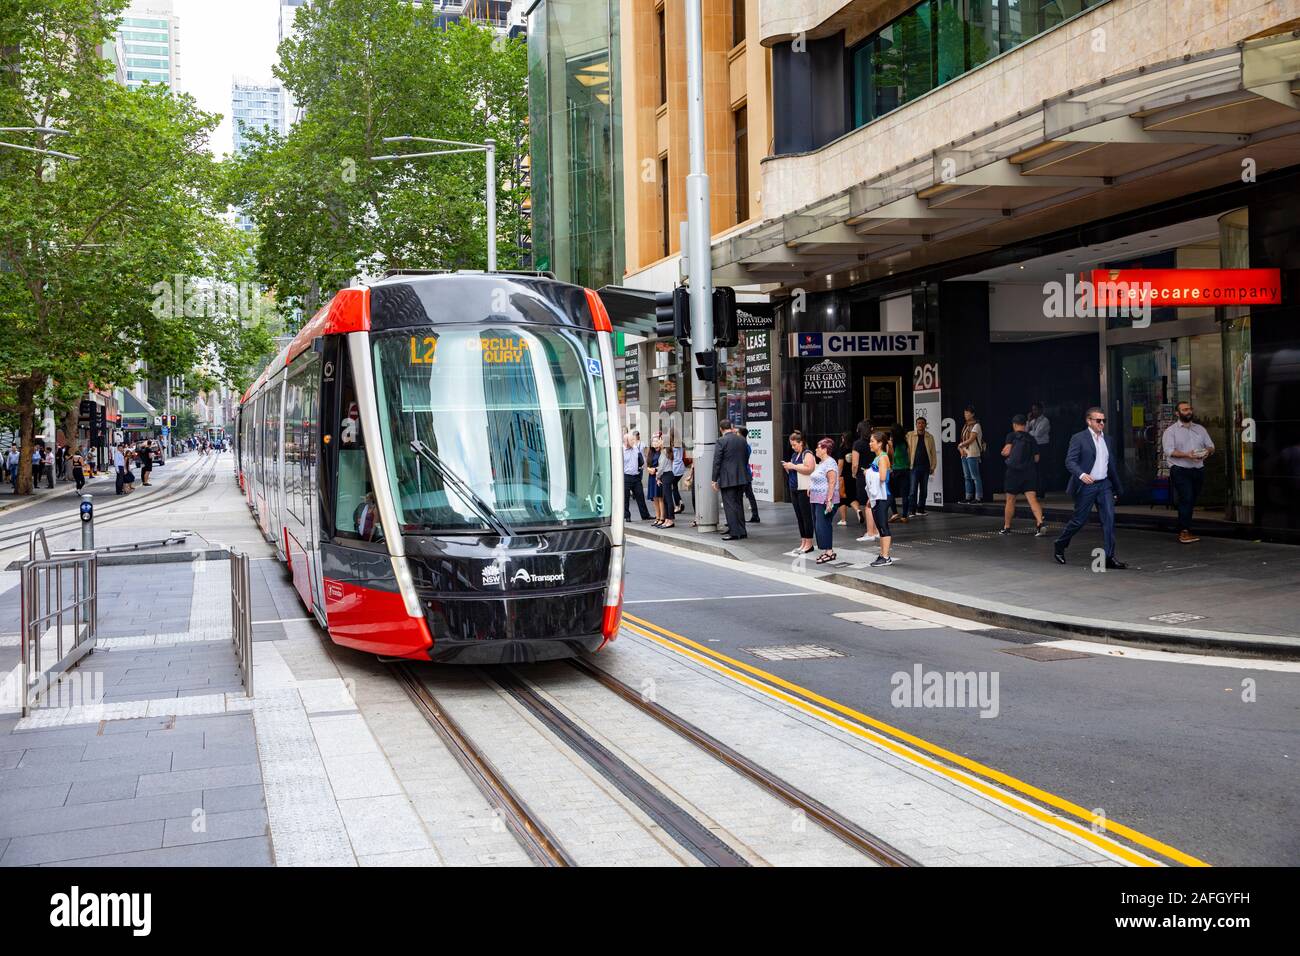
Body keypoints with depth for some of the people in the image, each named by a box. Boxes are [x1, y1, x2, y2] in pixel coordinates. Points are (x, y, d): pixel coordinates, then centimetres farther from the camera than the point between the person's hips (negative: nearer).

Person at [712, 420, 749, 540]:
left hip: (727, 479, -6)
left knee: (730, 505, -2)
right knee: (739, 504, 15)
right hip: (741, 478, 6)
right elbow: (746, 458, 14)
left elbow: (717, 462, -12)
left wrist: (714, 480, -7)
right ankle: (741, 531, 18)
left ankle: (735, 532, -3)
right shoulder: (742, 440, 6)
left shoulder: (721, 441, -12)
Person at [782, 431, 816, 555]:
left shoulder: (807, 454, -8)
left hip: (804, 490, -9)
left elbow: (809, 469, -20)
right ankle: (803, 543, 14)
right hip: (794, 489, 9)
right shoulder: (794, 455, 18)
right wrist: (787, 468, 4)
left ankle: (809, 544, -1)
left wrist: (793, 466, -18)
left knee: (806, 517, -5)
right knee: (799, 517, 9)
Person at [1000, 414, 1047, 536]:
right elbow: (1036, 458, 10)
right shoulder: (1031, 439, 11)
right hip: (1029, 471, 3)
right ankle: (1041, 523, -24)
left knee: (1010, 500, 10)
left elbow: (1006, 451, -11)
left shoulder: (1011, 436, -1)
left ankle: (1006, 527, 18)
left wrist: (1003, 452, 11)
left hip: (1014, 471, -3)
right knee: (1032, 499, -5)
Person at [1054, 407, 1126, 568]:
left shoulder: (1108, 440, 13)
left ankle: (1109, 557, -5)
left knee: (1109, 518, -7)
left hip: (1104, 484, 5)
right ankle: (1059, 546, 26)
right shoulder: (1079, 438, -6)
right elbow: (1070, 461, -14)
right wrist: (1081, 474, -31)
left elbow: (1112, 465, 19)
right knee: (1079, 520, 3)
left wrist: (1117, 489, 19)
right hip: (1086, 486, -5)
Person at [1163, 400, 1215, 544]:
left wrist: (1207, 451, -7)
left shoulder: (1200, 429, 18)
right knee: (1186, 498, -18)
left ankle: (1183, 532, 14)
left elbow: (1211, 446, 17)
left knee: (1191, 501, 6)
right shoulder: (1171, 431, 1)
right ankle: (1185, 531, -19)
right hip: (1180, 470, -5)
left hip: (1198, 469, 5)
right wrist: (1187, 455, -23)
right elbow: (1169, 451, -10)